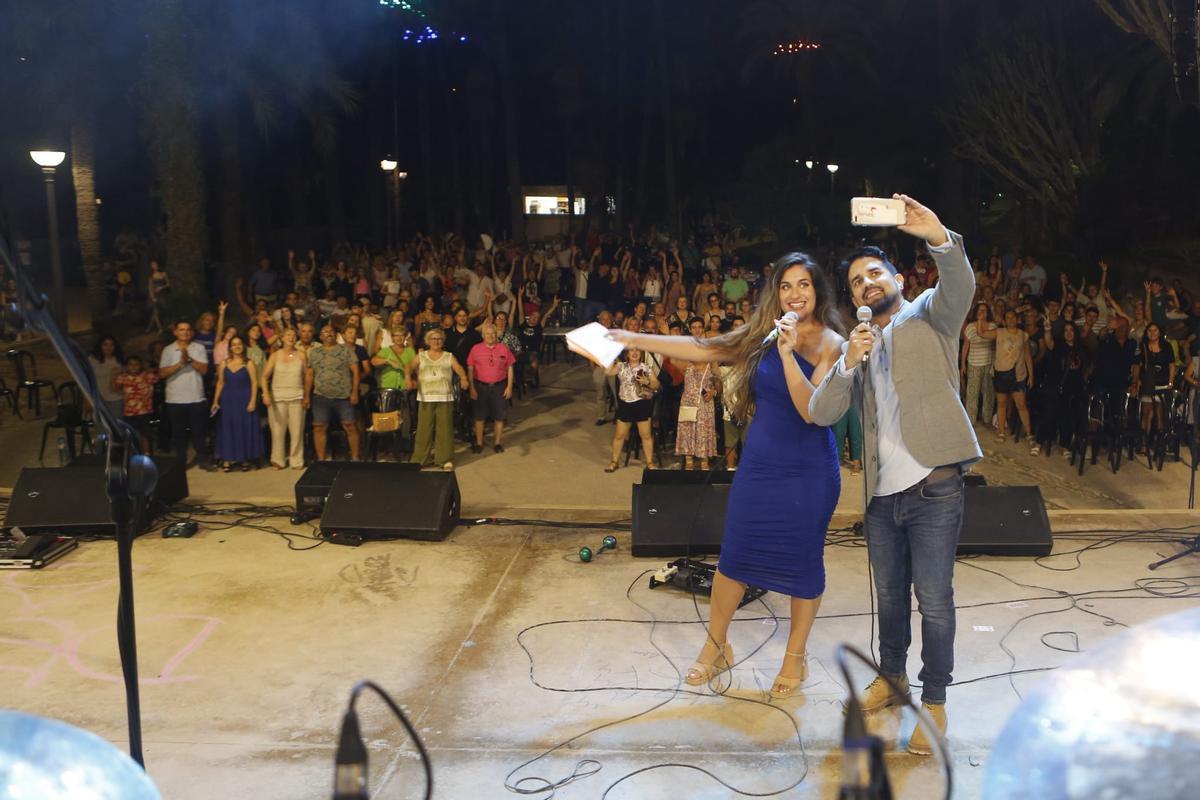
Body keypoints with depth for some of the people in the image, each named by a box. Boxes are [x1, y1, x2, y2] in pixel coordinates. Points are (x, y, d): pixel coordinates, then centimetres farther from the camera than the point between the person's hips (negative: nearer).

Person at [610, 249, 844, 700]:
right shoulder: (762, 336, 4)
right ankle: (716, 647, 28)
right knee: (734, 556, 9)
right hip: (758, 464, 4)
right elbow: (703, 349, 5)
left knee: (802, 561, 7)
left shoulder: (830, 344, -10)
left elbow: (812, 411, -20)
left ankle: (795, 658, 25)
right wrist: (635, 340, 3)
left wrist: (788, 354, -28)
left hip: (808, 472, -4)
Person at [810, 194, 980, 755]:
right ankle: (891, 677, 34)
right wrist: (848, 364, -12)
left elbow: (960, 286, -19)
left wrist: (939, 237, -38)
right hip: (881, 493, 5)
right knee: (889, 595, 17)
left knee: (934, 600, -1)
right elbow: (820, 414, 4)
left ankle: (934, 701, 11)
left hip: (934, 488, -5)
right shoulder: (859, 345, 16)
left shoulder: (928, 316, 4)